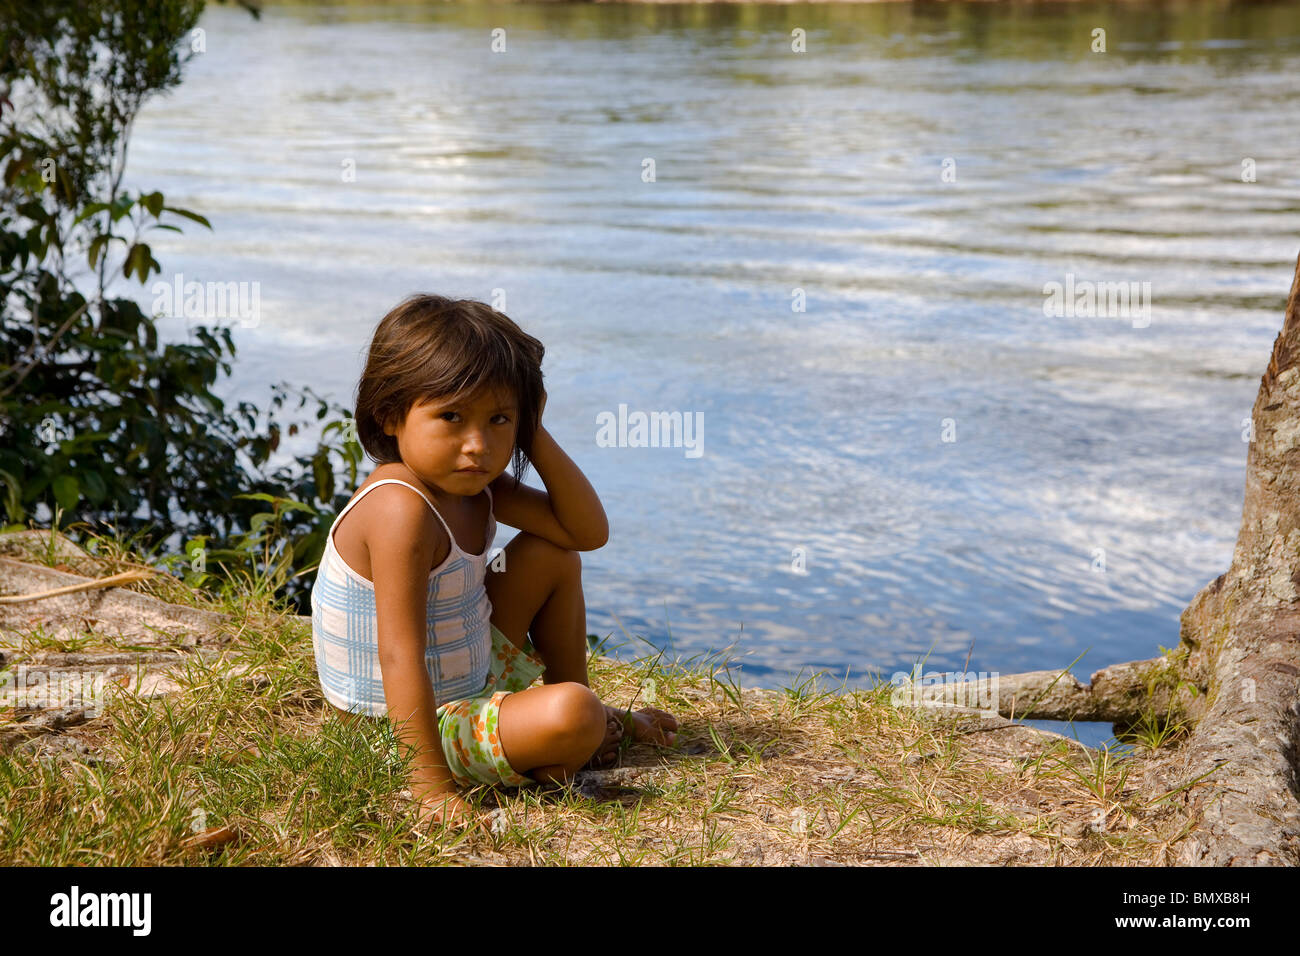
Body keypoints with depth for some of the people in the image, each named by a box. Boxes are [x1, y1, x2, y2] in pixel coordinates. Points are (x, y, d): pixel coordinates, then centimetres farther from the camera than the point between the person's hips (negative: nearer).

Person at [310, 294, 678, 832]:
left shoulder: (473, 484, 0)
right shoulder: (402, 510, -29)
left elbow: (588, 533, 1)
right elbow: (399, 656, -33)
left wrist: (534, 437, -9)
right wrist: (432, 783, -35)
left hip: (474, 673, 10)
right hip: (424, 723, -10)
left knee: (551, 555, 13)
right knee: (570, 717, -31)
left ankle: (589, 709, 26)